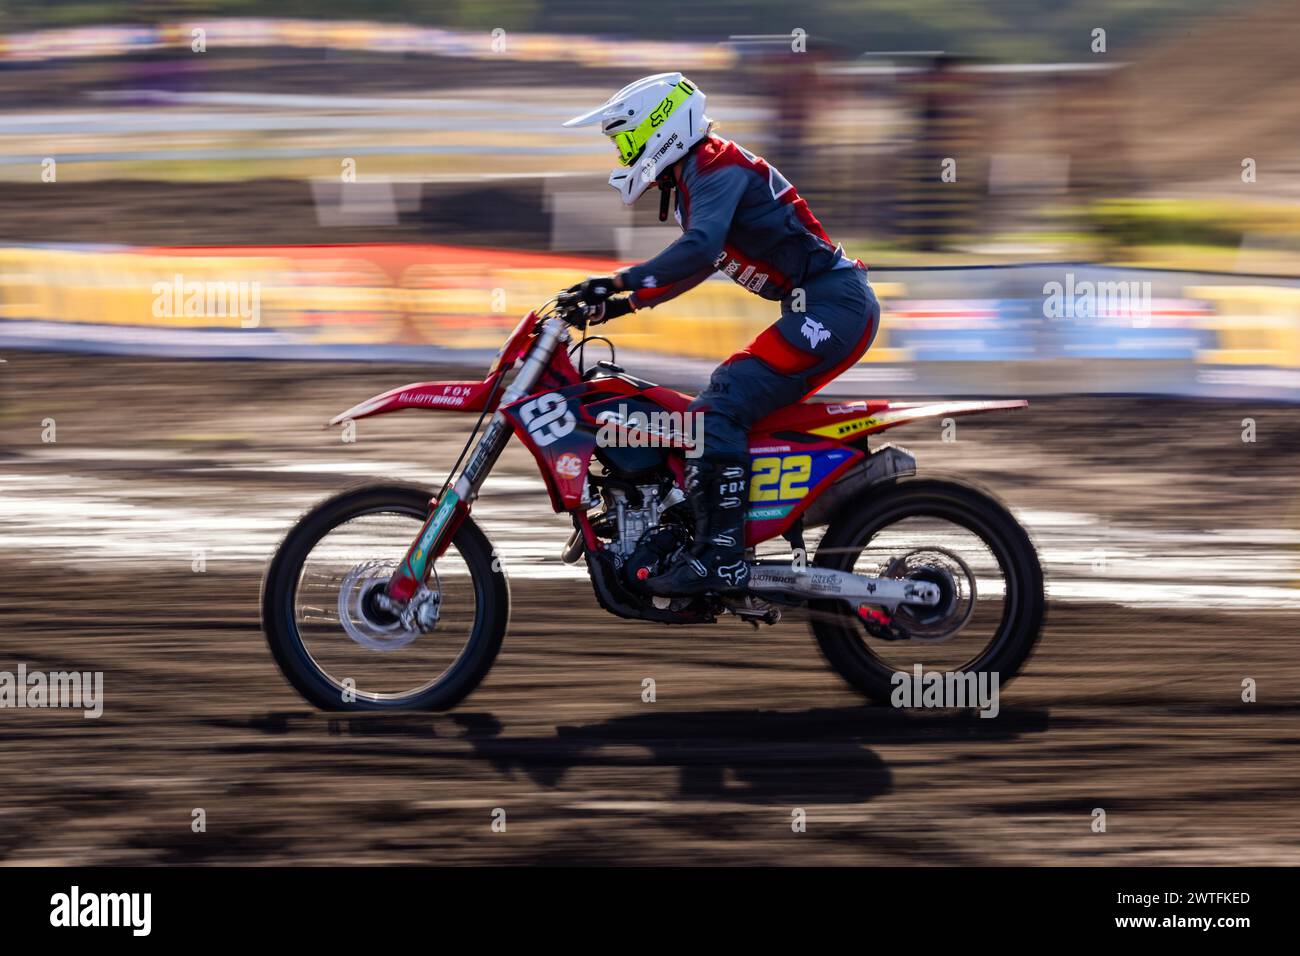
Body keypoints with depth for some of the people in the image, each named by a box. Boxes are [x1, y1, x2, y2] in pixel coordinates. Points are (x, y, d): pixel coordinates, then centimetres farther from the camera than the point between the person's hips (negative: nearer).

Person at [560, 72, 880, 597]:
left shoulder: (715, 165, -10)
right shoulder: (695, 179, 22)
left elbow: (700, 247, -28)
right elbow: (697, 265, 35)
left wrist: (620, 283, -30)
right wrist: (623, 303, 28)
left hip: (831, 306, -11)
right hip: (827, 304, 11)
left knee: (722, 405, -19)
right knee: (723, 401, 16)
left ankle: (721, 556, -25)